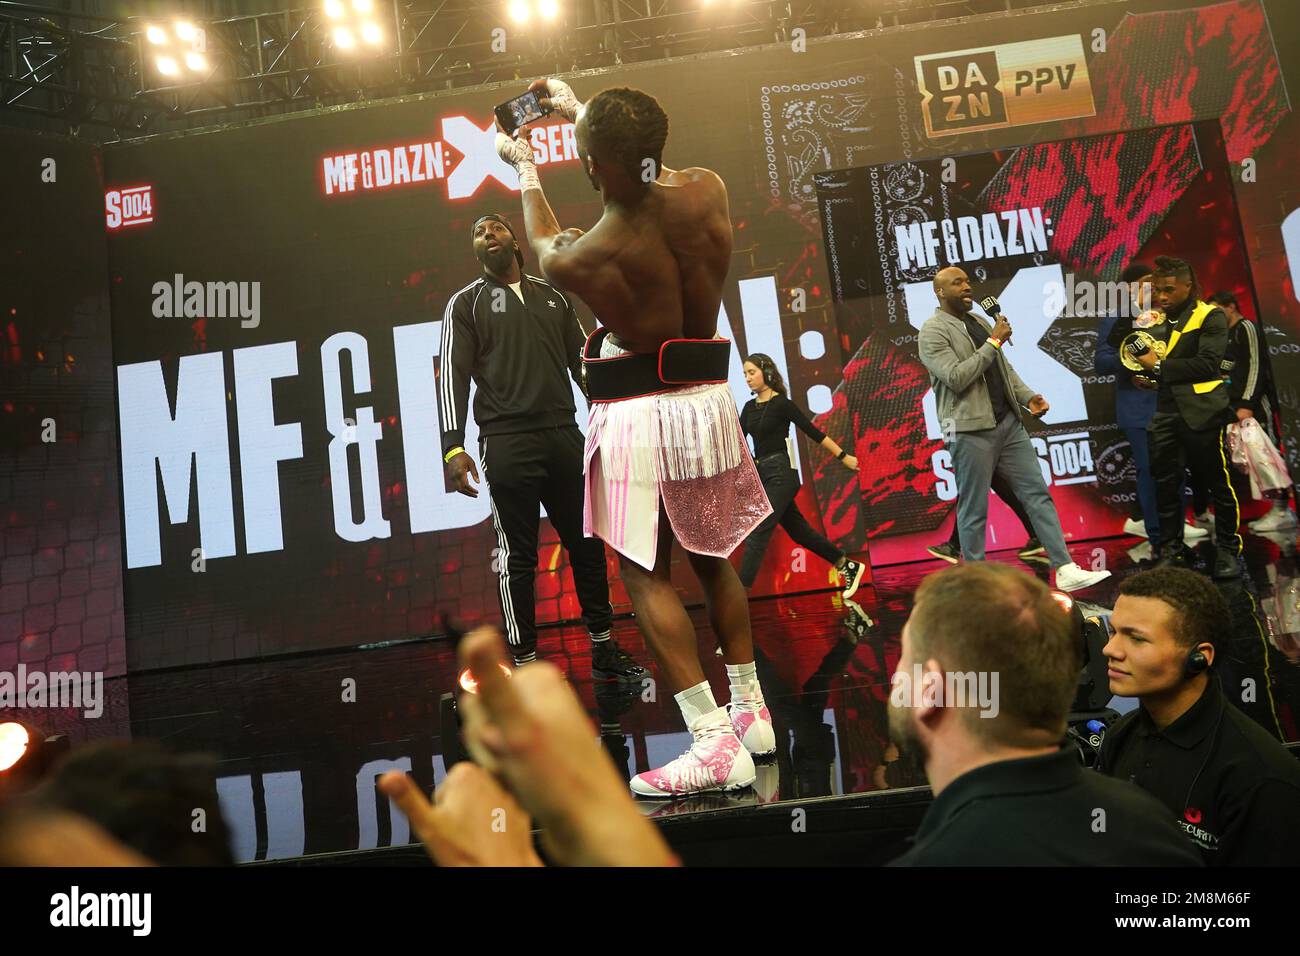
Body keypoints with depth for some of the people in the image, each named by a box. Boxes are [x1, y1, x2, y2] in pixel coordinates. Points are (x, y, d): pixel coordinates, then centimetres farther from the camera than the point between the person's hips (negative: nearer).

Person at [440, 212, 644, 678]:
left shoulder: (552, 296, 16)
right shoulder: (466, 302, 6)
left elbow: (583, 361, 16)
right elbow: (454, 376, -3)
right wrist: (454, 447, -14)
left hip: (564, 436, 4)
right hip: (507, 443, -4)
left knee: (587, 544, 9)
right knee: (517, 557, -1)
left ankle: (604, 648, 22)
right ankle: (525, 662, 8)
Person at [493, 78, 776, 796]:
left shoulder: (580, 259, -19)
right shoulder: (707, 191, -8)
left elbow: (545, 245, 9)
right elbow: (647, 174, 17)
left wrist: (525, 170, 27)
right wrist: (582, 111, 28)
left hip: (636, 415, -6)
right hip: (706, 398, 6)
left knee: (646, 576, 3)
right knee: (715, 559, 19)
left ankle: (714, 739, -1)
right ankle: (750, 710, 30)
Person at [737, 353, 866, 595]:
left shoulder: (782, 403, -9)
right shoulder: (749, 407, 11)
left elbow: (814, 432, -6)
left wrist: (843, 456, -1)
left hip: (781, 474, -8)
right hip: (763, 475, 8)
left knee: (756, 535, -12)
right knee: (799, 531, 15)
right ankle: (849, 566, 30)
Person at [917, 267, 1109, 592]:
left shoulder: (979, 321, 17)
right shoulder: (933, 331, -8)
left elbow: (1004, 367, 21)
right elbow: (956, 378, -19)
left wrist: (1028, 396, 6)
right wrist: (993, 342, -15)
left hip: (1008, 422, 8)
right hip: (971, 431, -7)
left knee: (1038, 494, 4)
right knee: (974, 510, 1)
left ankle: (1066, 570, 6)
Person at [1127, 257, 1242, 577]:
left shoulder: (1210, 317, -4)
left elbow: (1208, 364, -16)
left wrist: (1159, 366, -14)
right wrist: (1144, 369, 4)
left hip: (1202, 414, -6)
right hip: (1165, 415, 6)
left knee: (1219, 485, 2)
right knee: (1165, 486, 8)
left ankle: (1228, 550, 14)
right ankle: (1170, 550, 18)